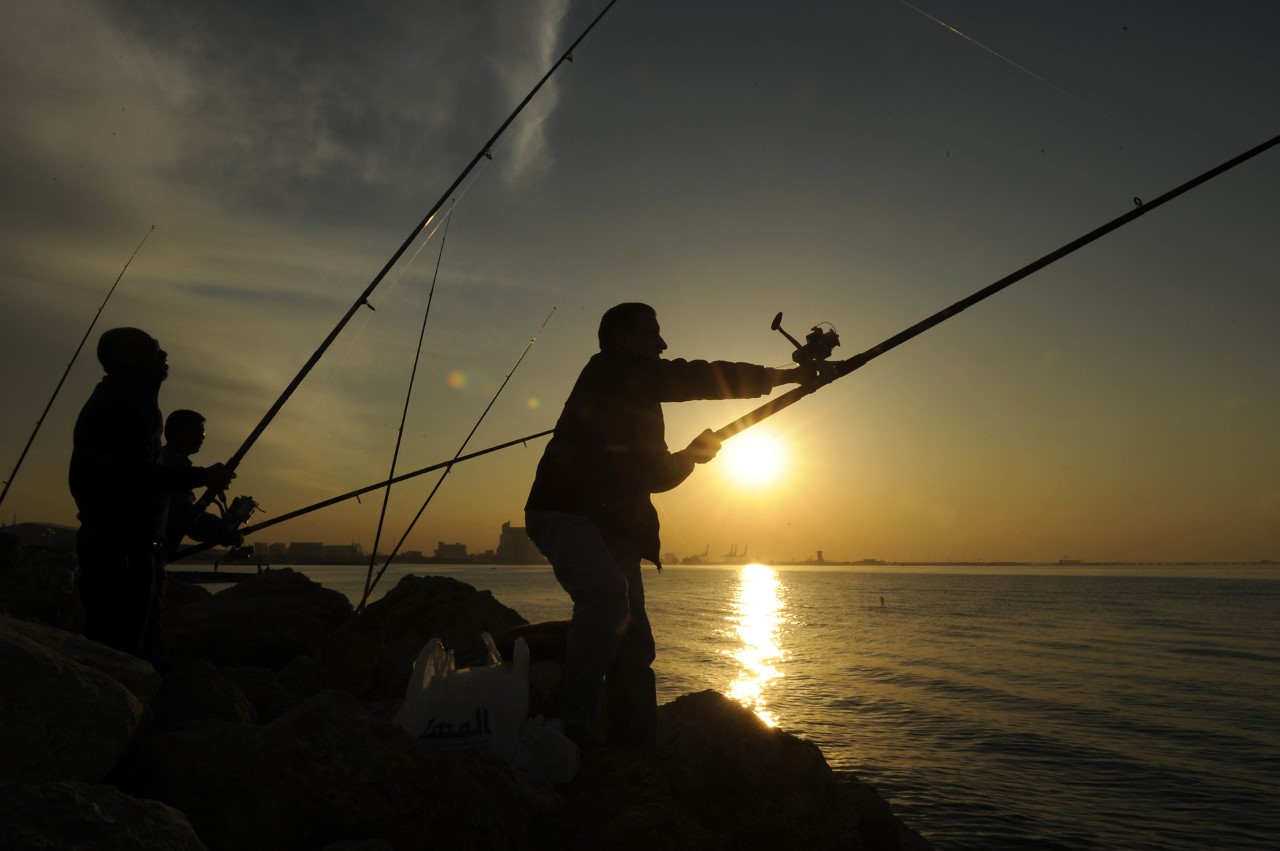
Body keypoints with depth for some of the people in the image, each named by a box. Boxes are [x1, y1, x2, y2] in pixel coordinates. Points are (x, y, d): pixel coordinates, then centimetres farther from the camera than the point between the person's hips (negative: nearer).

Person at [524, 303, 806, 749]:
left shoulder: (635, 397, 25)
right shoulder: (609, 371, -2)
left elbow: (651, 473, 29)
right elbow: (694, 380, -12)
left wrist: (691, 453, 11)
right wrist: (785, 375, -9)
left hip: (609, 524, 9)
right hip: (566, 514, -9)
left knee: (634, 643, 3)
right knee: (607, 594, -32)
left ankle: (637, 752, 9)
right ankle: (570, 727, -24)